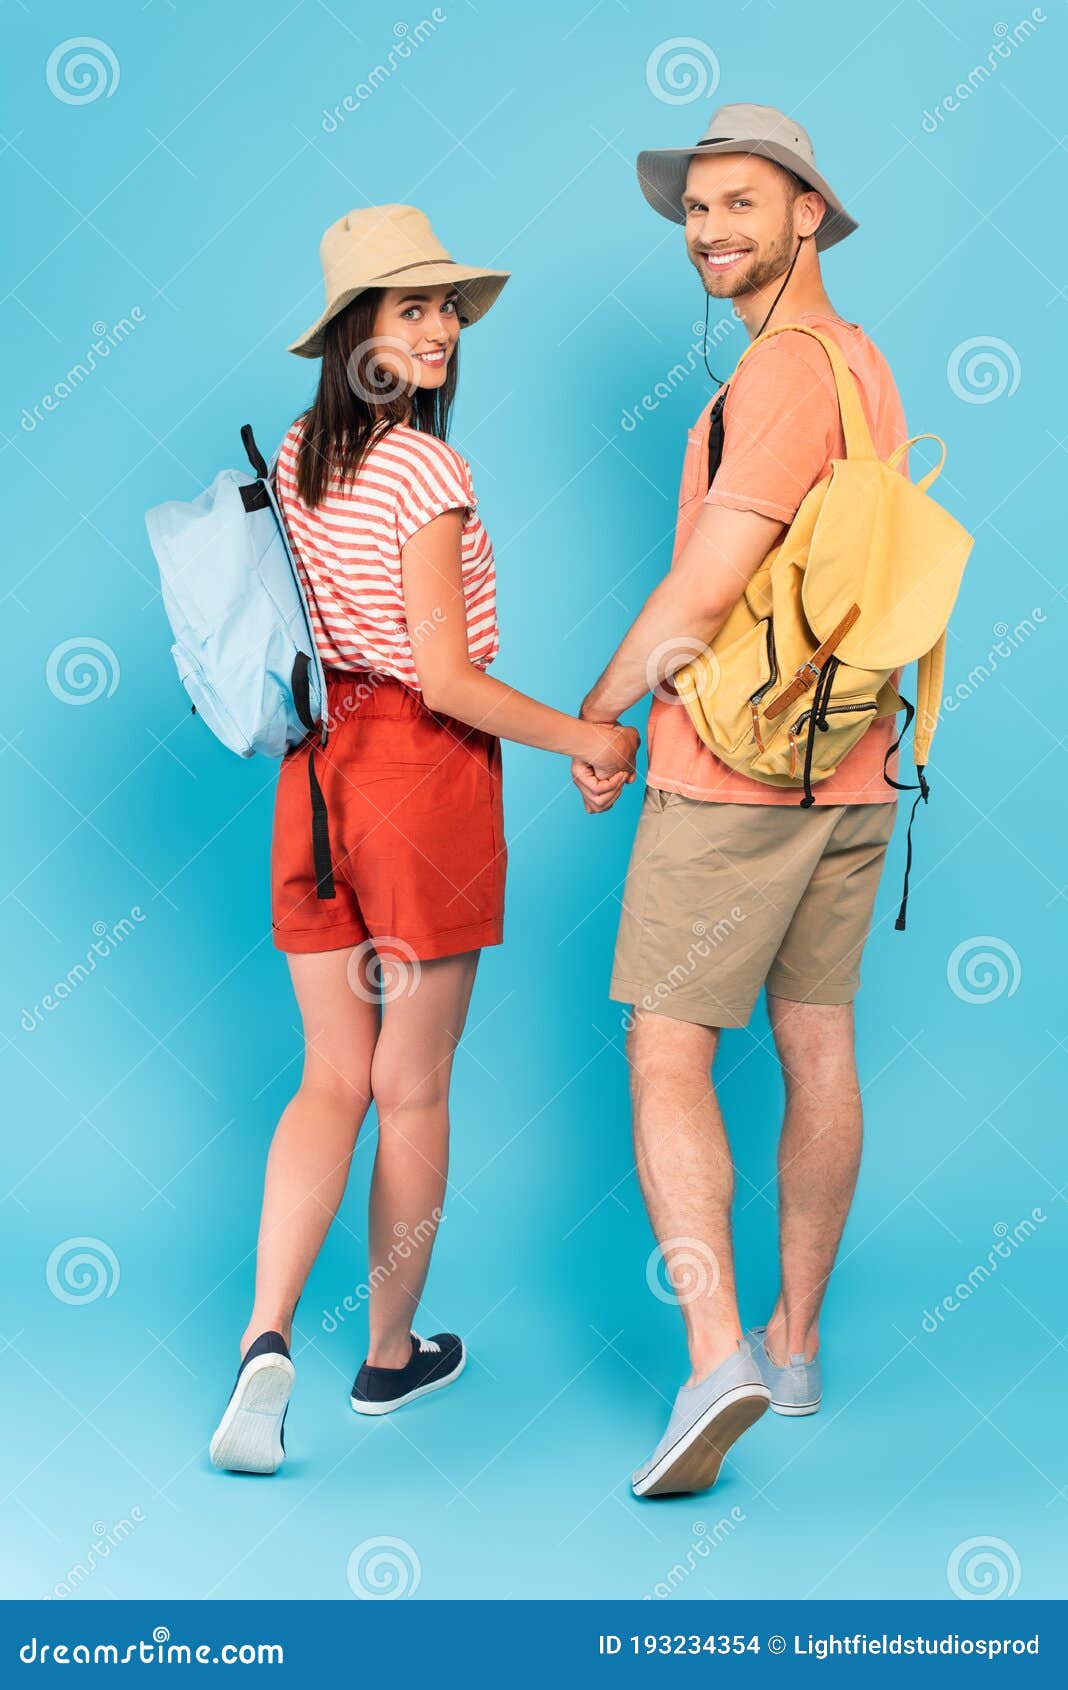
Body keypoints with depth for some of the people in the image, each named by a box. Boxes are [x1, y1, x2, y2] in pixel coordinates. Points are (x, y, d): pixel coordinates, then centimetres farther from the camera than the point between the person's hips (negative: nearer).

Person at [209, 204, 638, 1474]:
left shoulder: (294, 458, 8)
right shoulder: (426, 470, -15)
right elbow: (444, 677, -18)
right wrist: (575, 738, -7)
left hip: (316, 770, 7)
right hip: (425, 769, -6)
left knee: (331, 1079, 12)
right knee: (413, 1089, 9)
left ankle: (266, 1338, -5)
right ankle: (391, 1354, 24)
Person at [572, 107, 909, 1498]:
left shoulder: (785, 371, -16)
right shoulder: (866, 368, 13)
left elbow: (705, 588, -20)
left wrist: (593, 719, -6)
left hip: (731, 772, -9)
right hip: (848, 770, 9)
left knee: (666, 1054, -4)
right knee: (818, 1048, 12)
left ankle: (716, 1353, -12)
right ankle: (795, 1341, 24)